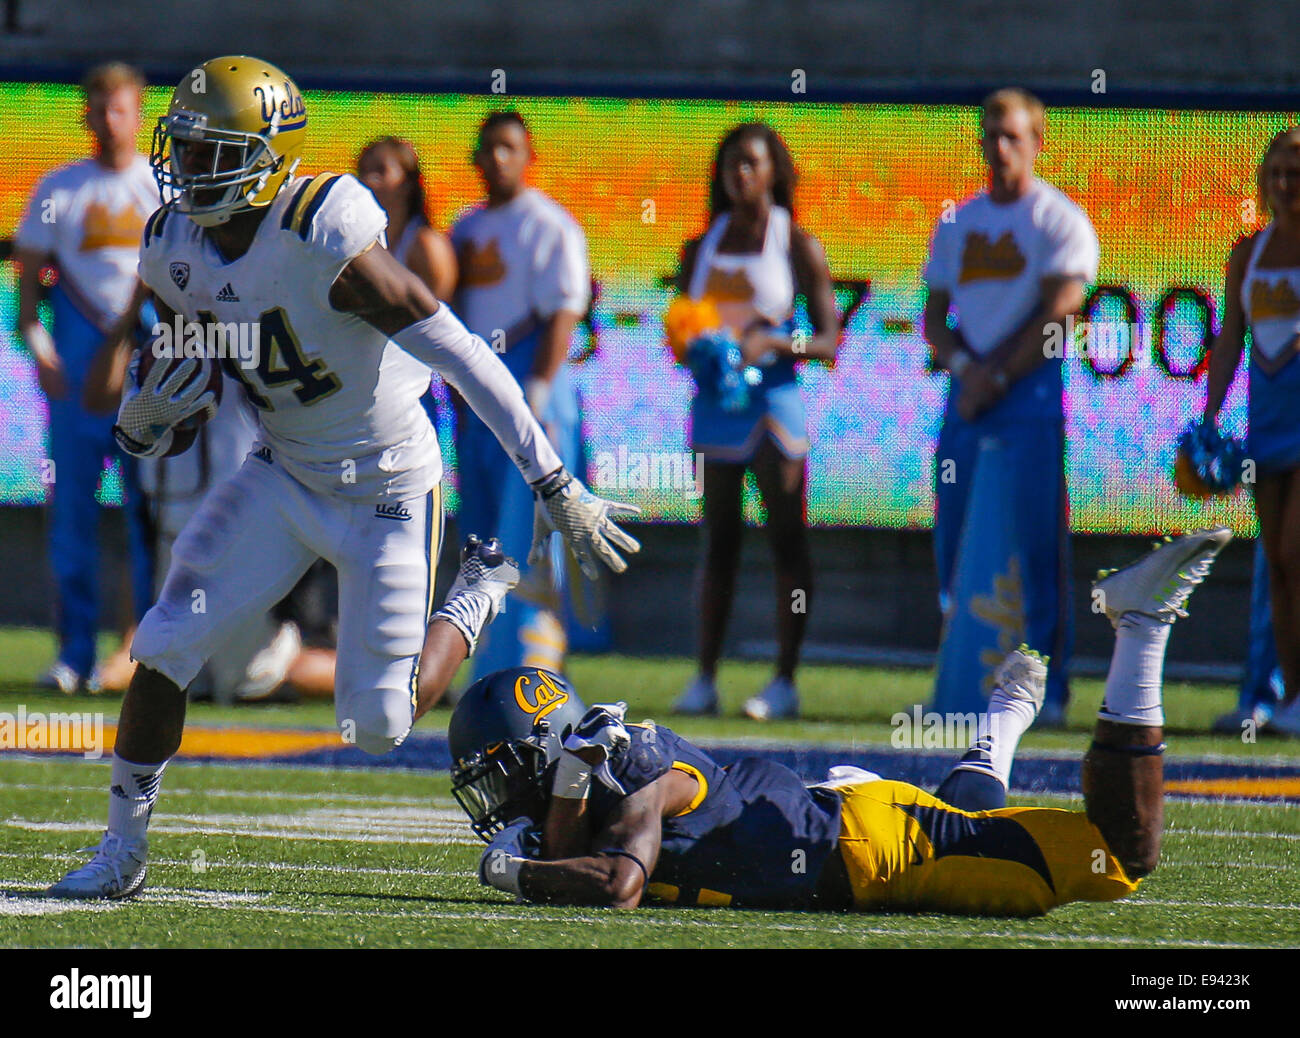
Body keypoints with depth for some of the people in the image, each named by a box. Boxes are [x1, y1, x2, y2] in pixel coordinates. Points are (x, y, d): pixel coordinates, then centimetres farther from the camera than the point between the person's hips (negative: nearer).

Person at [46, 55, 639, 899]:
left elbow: (464, 357, -27)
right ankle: (124, 847, 7)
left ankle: (475, 612, 30)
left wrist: (554, 485, -27)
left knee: (377, 726, -1)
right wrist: (144, 418, -20)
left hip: (386, 488, -5)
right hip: (283, 475, 5)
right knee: (165, 647, -9)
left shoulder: (325, 241, -29)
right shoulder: (175, 250, -6)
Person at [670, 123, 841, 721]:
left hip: (774, 397, -4)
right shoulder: (701, 248, 13)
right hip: (714, 400, 4)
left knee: (786, 539, -4)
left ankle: (785, 682, -3)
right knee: (719, 541, 5)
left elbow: (829, 343, -3)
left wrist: (774, 342, -20)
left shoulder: (798, 246, 0)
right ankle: (704, 680, 6)